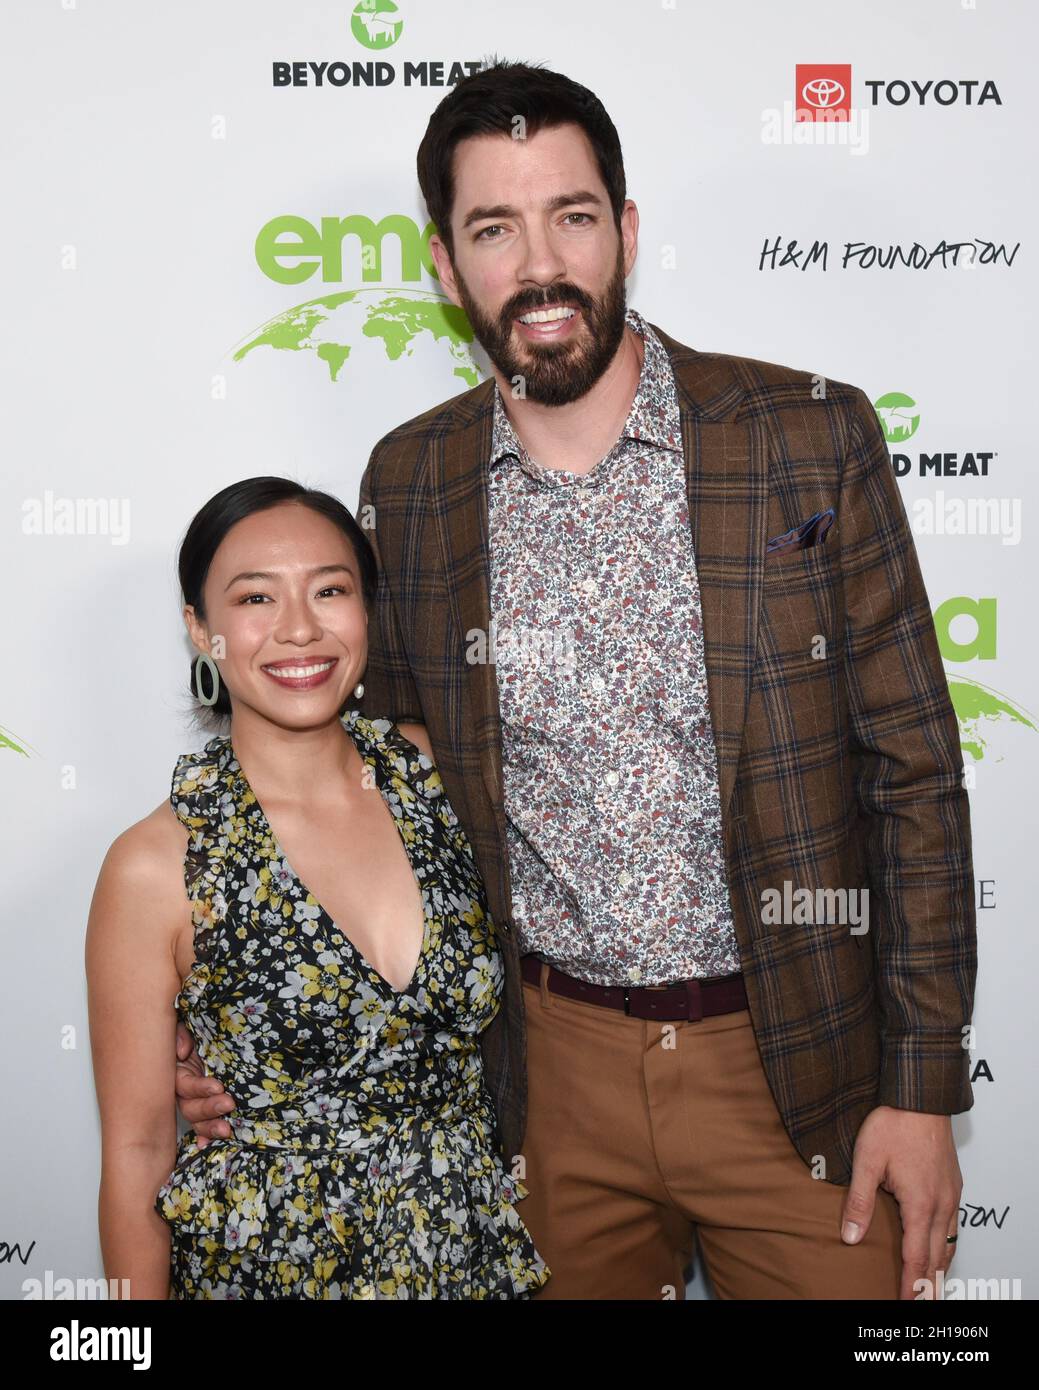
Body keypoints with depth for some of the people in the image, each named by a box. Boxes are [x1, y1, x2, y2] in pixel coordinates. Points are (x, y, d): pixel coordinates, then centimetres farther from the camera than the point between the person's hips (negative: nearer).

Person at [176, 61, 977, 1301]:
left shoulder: (810, 437, -9)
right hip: (554, 1068, 2)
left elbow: (912, 770, -5)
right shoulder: (409, 484, -1)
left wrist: (924, 1085, -6)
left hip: (793, 1059, -1)